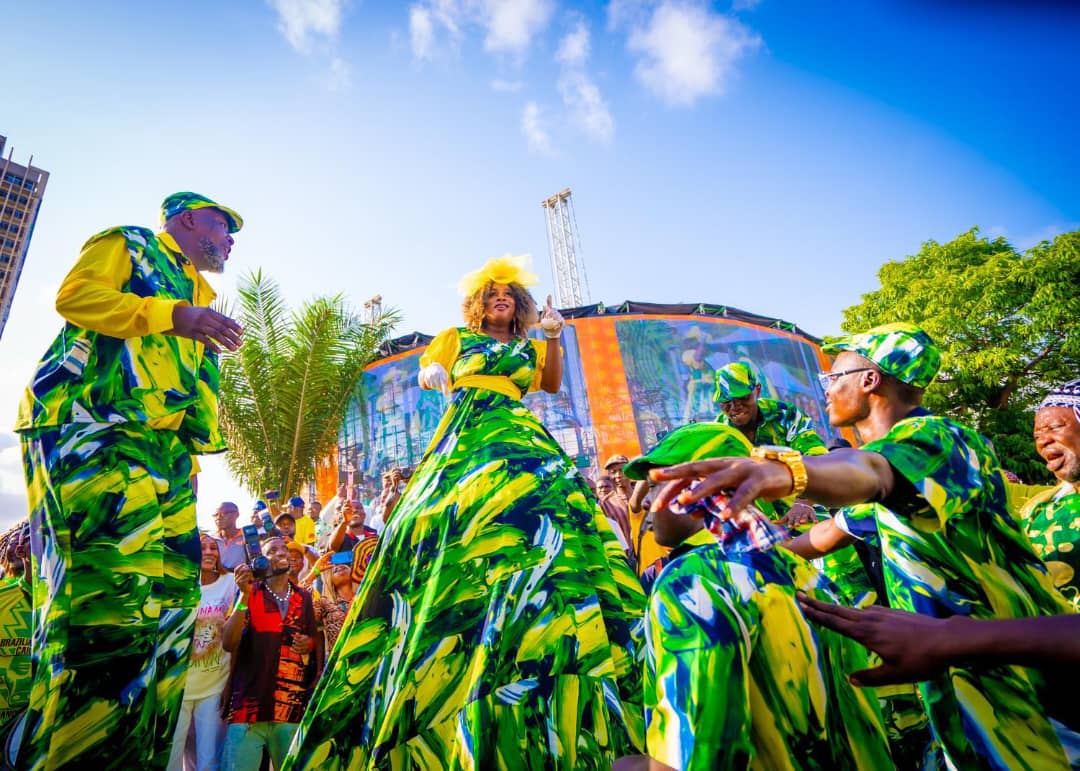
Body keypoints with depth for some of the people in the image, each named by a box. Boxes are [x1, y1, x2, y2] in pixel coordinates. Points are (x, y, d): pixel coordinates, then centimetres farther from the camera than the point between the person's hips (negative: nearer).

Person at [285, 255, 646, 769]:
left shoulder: (529, 349, 24)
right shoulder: (457, 339, 20)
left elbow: (553, 384, 10)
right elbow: (426, 373, 10)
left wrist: (553, 336, 2)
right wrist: (432, 373, -12)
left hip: (518, 434, 2)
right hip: (467, 432, -1)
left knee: (536, 501, -20)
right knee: (458, 516, -19)